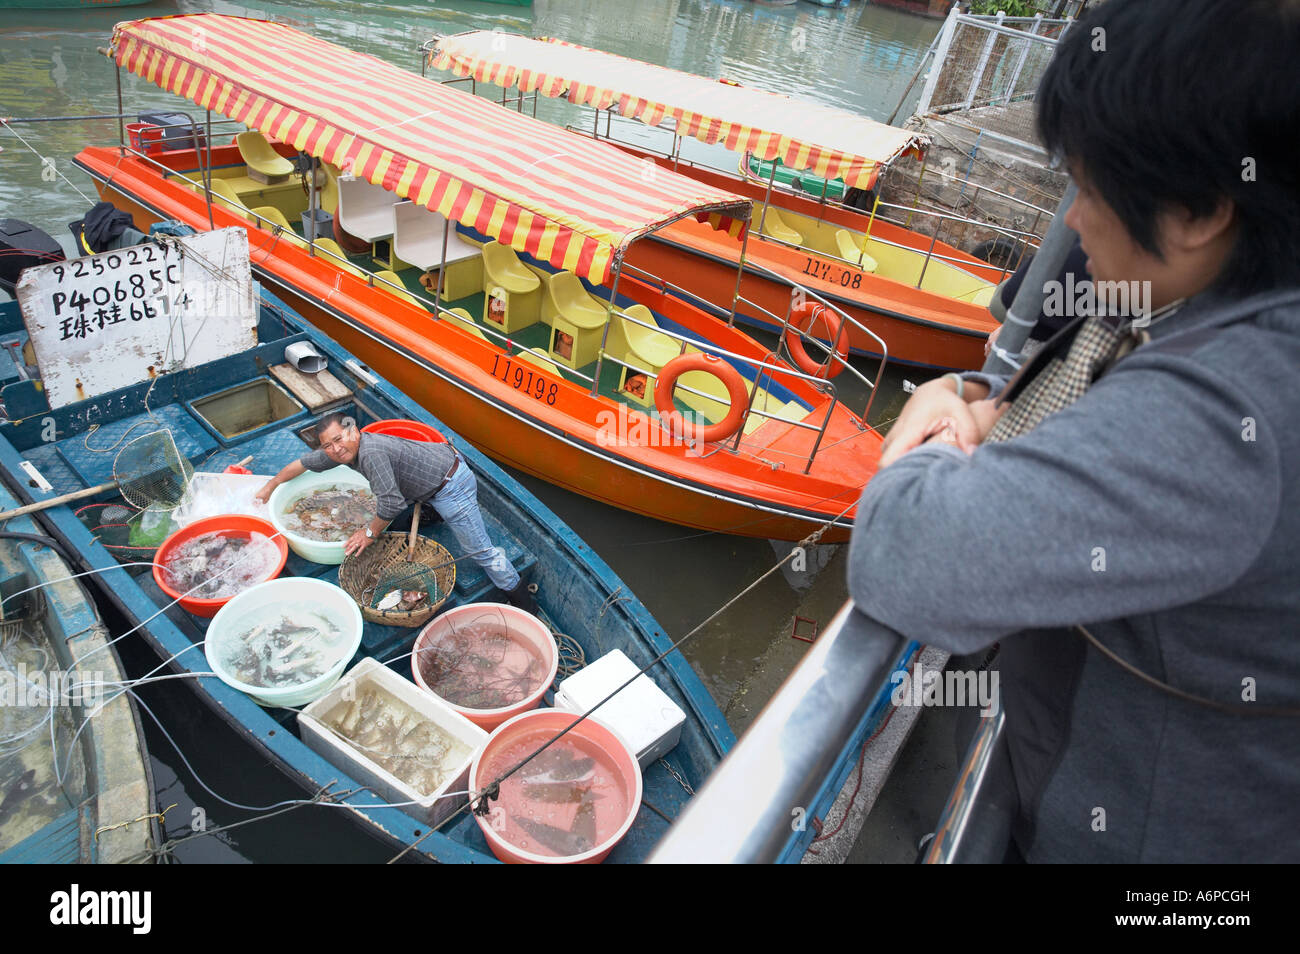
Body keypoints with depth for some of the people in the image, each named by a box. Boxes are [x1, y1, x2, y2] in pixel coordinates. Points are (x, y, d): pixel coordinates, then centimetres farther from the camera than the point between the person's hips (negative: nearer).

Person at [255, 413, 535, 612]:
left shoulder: (371, 453, -29)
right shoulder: (346, 448, 0)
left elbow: (391, 503, -30)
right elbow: (304, 462, 16)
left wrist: (370, 532, -14)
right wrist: (270, 487, 25)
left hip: (450, 487, -10)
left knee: (477, 549, -5)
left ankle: (522, 601, 3)